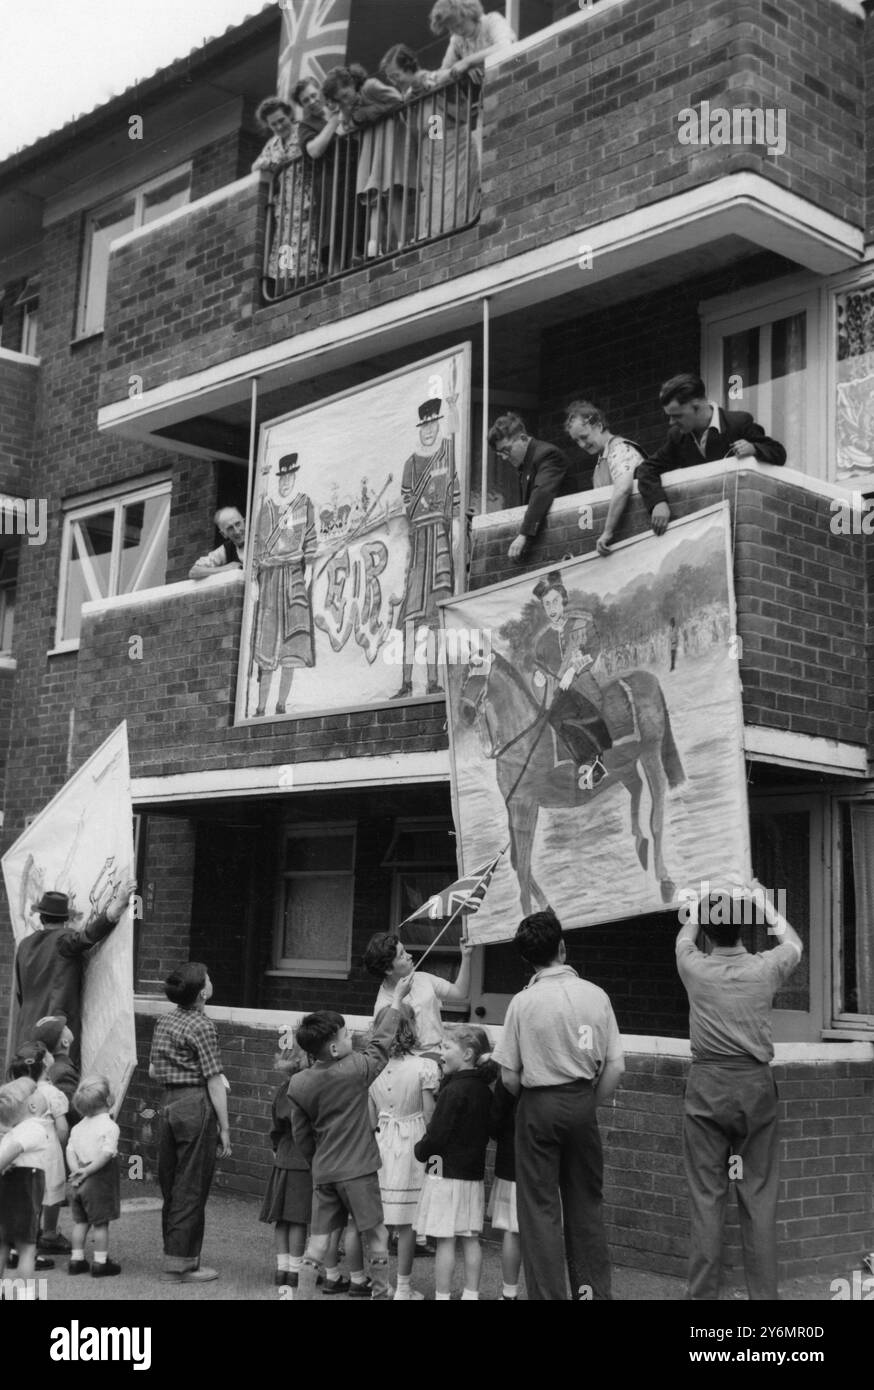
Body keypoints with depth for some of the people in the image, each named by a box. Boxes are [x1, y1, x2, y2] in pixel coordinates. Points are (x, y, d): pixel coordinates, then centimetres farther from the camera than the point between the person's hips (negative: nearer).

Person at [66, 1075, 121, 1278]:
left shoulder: (78, 1127, 9)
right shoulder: (110, 1127, -13)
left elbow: (70, 1151, 3)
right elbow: (106, 1154, -22)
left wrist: (76, 1170, -5)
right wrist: (87, 1171, -15)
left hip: (80, 1183, 7)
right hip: (100, 1181, -7)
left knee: (80, 1221, 16)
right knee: (101, 1223, 2)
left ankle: (76, 1259, 21)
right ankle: (100, 1262, 6)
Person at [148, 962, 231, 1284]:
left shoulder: (164, 1023, 10)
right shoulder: (203, 1027, -13)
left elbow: (153, 1072, 17)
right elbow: (215, 1082, -13)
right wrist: (224, 1128, -9)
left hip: (168, 1103, 8)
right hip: (197, 1106, -8)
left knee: (171, 1186, 15)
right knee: (191, 1190, 1)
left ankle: (174, 1254, 25)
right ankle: (180, 1264, 6)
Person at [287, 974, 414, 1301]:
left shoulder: (299, 1084, -1)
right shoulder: (356, 1069, -13)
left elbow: (301, 1134, 6)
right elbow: (381, 1042, 2)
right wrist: (397, 999, 13)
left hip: (322, 1173, 4)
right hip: (358, 1170, -4)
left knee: (317, 1242, 7)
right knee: (376, 1237, 9)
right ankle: (380, 1293, 17)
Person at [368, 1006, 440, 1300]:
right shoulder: (425, 1067, -11)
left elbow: (370, 1118, 6)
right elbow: (430, 1116, -8)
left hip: (380, 1143, 3)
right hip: (411, 1144, -3)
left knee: (376, 1221, 9)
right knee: (406, 1223, 4)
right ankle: (403, 1288, 12)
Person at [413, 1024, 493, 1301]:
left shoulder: (454, 1090, -17)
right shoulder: (484, 1090, 7)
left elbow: (436, 1135, -17)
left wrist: (420, 1151, 1)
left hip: (446, 1172, -8)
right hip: (474, 1172, 8)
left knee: (445, 1241, -2)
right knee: (470, 1239, 11)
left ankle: (442, 1295, 1)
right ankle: (470, 1294, 16)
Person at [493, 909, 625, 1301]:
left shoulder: (523, 1002, -11)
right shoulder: (595, 995, -4)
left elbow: (509, 1075, -7)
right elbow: (615, 1066, -2)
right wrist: (591, 1105, 10)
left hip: (539, 1104, -3)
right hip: (582, 1103, 3)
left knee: (540, 1206, 6)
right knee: (586, 1201, 16)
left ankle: (550, 1294, 9)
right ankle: (594, 1287, 21)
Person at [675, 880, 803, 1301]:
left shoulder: (695, 968, -4)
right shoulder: (765, 969, -4)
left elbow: (684, 935, 21)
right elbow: (793, 943, 21)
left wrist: (706, 899, 35)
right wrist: (762, 902, 32)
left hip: (707, 1085, 0)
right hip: (755, 1085, 0)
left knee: (706, 1197, 3)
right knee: (759, 1196, 6)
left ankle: (702, 1293, 7)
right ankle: (763, 1292, 9)